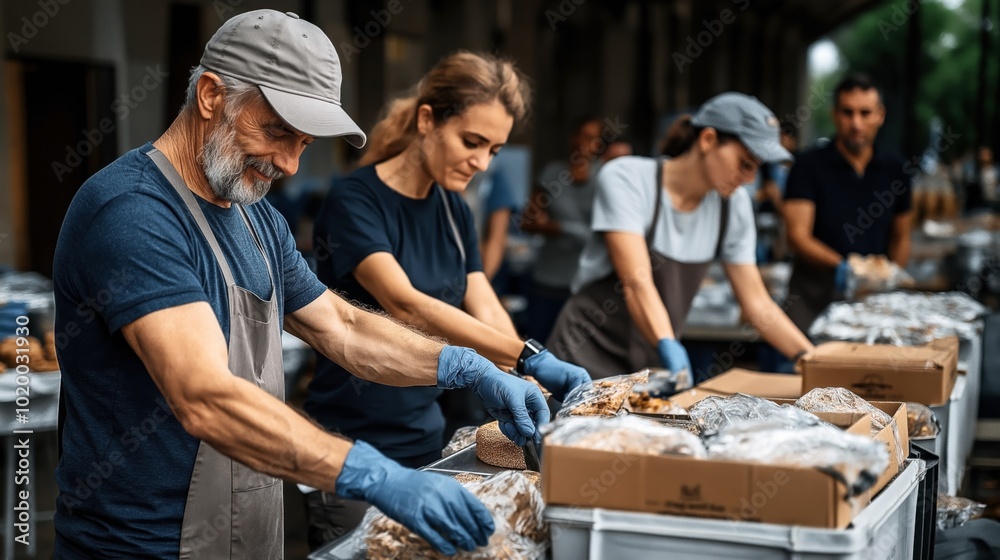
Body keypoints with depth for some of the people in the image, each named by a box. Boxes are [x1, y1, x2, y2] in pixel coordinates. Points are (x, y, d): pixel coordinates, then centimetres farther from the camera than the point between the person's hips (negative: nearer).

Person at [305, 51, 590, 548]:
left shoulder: (454, 209, 7)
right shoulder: (355, 201, -15)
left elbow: (486, 311, 2)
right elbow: (406, 305, -28)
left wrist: (542, 385, -14)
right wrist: (528, 357, -35)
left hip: (426, 442, 7)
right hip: (355, 454, -6)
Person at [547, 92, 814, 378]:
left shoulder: (733, 204, -1)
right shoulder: (625, 178, -16)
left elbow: (757, 303, 2)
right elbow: (637, 283, -27)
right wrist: (669, 348, -41)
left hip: (657, 365, 5)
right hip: (591, 356, -5)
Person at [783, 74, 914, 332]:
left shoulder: (894, 168, 8)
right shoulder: (809, 166, -4)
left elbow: (900, 238, 17)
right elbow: (798, 236, -13)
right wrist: (840, 267, -28)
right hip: (815, 297, -3)